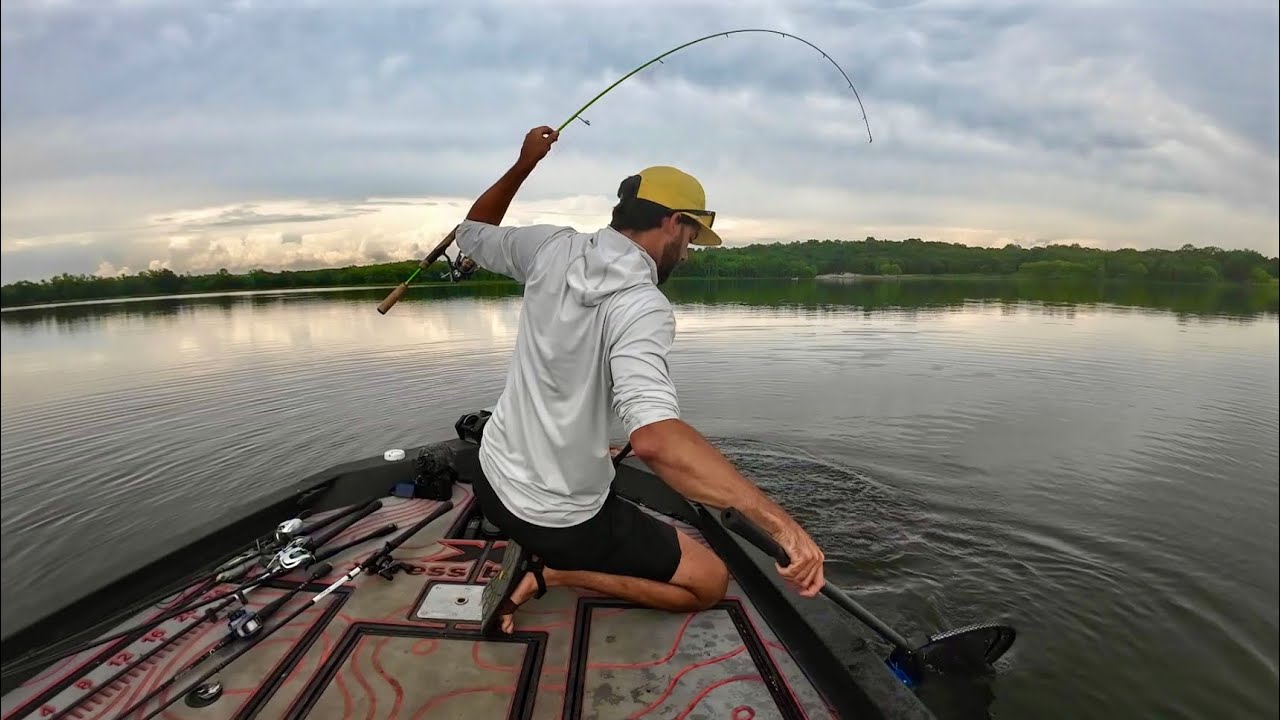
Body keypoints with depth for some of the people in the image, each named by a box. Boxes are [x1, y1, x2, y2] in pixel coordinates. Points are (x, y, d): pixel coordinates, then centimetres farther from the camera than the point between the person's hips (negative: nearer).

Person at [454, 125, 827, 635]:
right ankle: (551, 571, -4)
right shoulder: (641, 305, -27)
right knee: (710, 581, 6)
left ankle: (540, 551, 18)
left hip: (493, 477, 8)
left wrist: (523, 165, 17)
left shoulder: (554, 248, -8)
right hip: (557, 516, -8)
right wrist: (777, 521, -46)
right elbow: (655, 437, -45)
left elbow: (473, 234, 14)